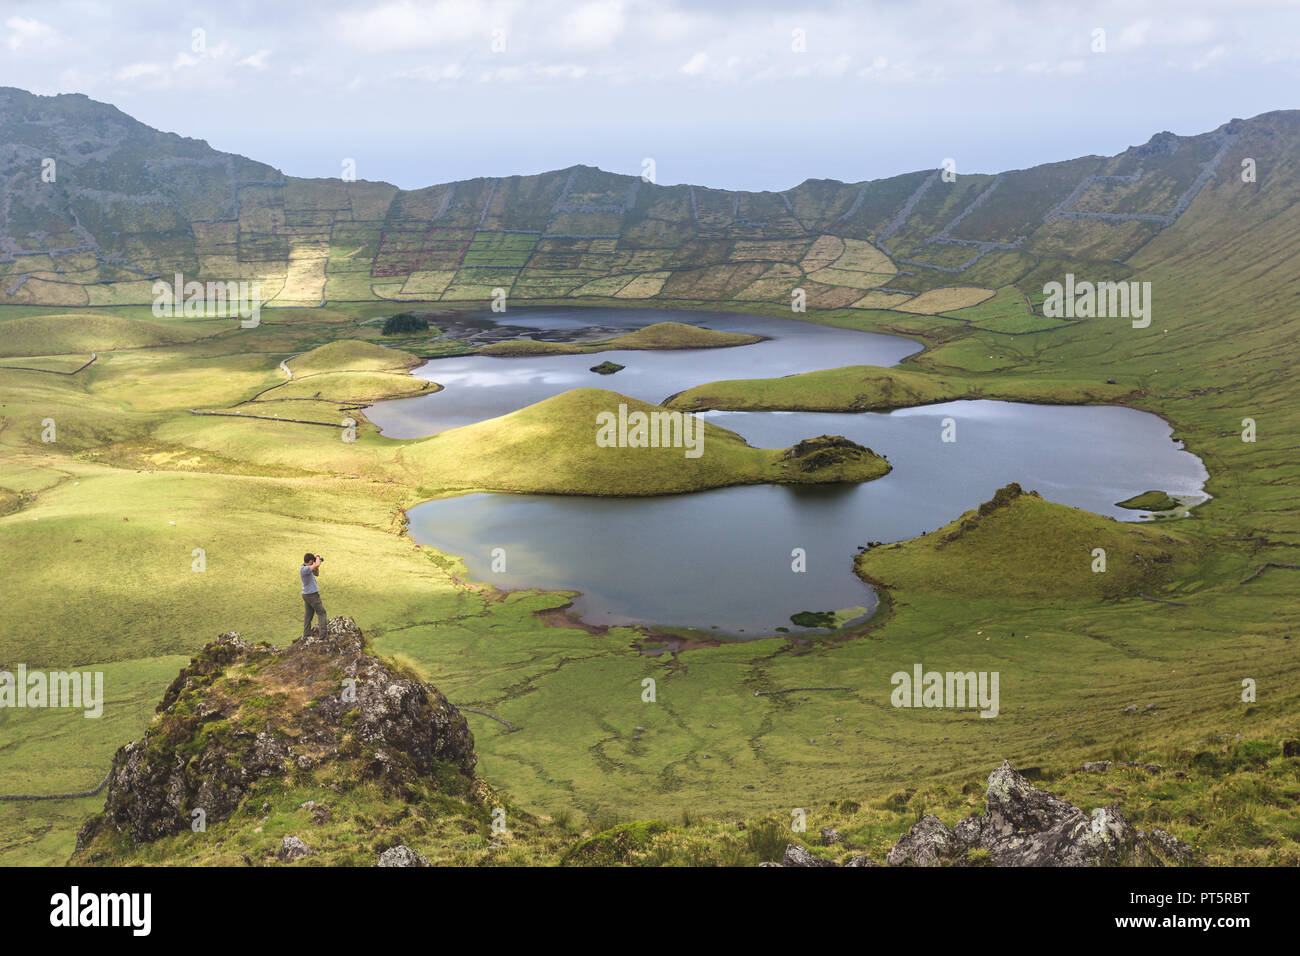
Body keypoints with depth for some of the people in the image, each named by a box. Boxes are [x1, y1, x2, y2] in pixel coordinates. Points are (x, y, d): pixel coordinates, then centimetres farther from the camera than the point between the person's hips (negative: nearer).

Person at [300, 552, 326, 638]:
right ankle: (322, 633, -7)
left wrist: (317, 564, 4)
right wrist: (317, 557, -15)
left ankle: (306, 634, 15)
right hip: (312, 595, -9)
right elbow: (317, 565, -36)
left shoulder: (306, 568, 8)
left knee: (309, 614, 14)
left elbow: (317, 574, 17)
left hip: (306, 595, 9)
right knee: (321, 613, -2)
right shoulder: (304, 569, -22)